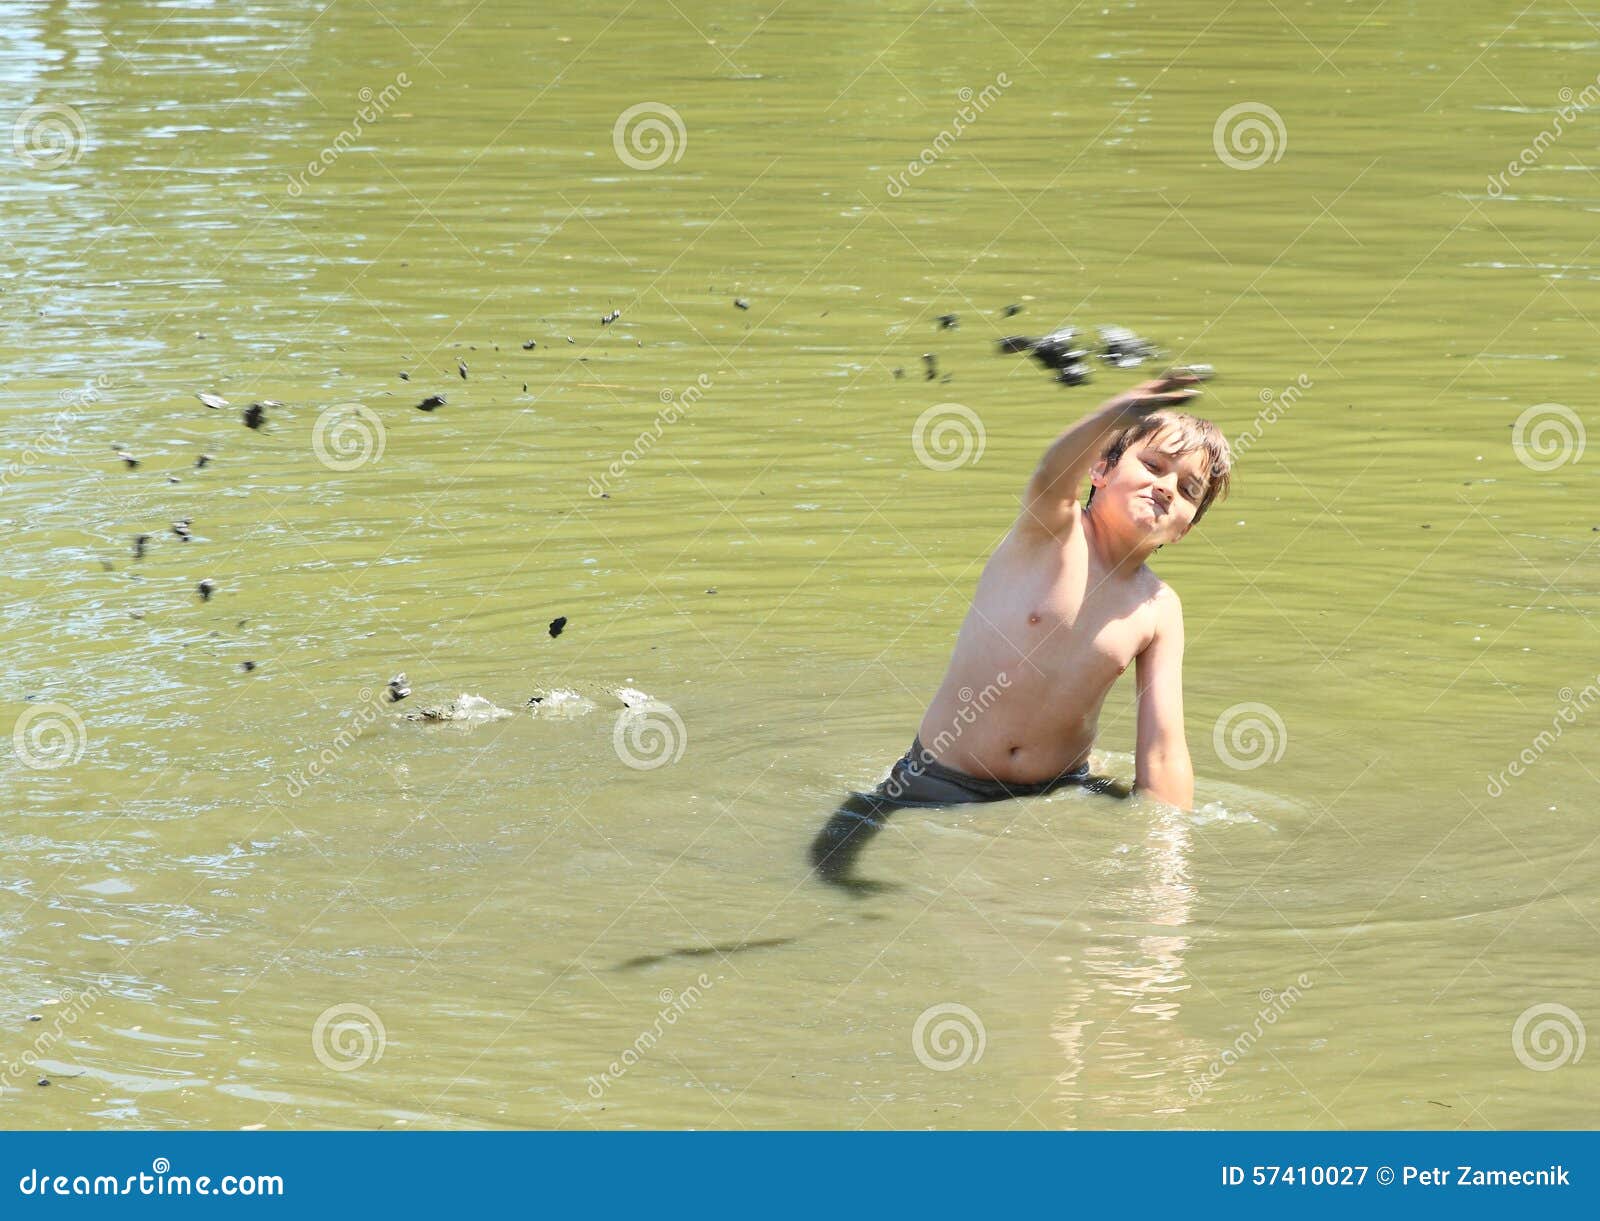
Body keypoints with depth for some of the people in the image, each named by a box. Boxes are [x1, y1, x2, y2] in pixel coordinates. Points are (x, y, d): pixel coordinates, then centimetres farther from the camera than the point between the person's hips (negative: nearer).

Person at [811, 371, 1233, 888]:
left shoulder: (1160, 611, -1)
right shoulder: (1053, 529, -11)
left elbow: (1164, 756, -2)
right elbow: (1054, 472, -37)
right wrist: (1114, 414, -58)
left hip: (1059, 792, 4)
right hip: (942, 785, -4)